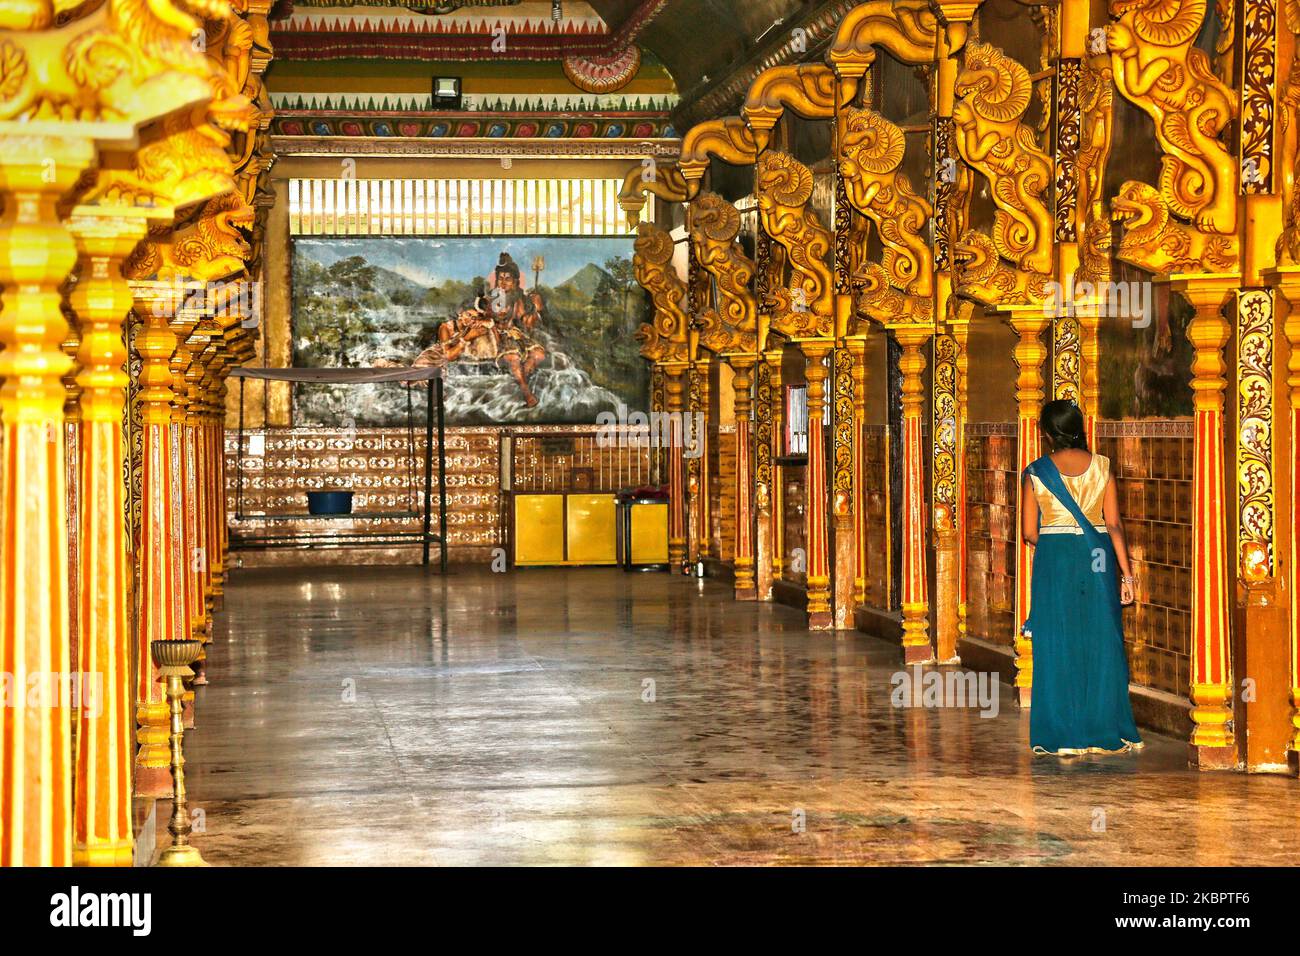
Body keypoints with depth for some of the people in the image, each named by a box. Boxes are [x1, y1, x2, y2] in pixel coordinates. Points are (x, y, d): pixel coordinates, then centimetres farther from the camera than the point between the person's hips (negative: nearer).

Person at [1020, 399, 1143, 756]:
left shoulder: (1036, 473, -4)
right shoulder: (1102, 467, 0)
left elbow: (1029, 532, -1)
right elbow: (1114, 524, -3)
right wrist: (1126, 572, 0)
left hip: (1053, 559, -1)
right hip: (1098, 560, 1)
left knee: (1057, 647, 4)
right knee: (1101, 645, 8)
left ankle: (1061, 734, 5)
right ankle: (1105, 731, 11)